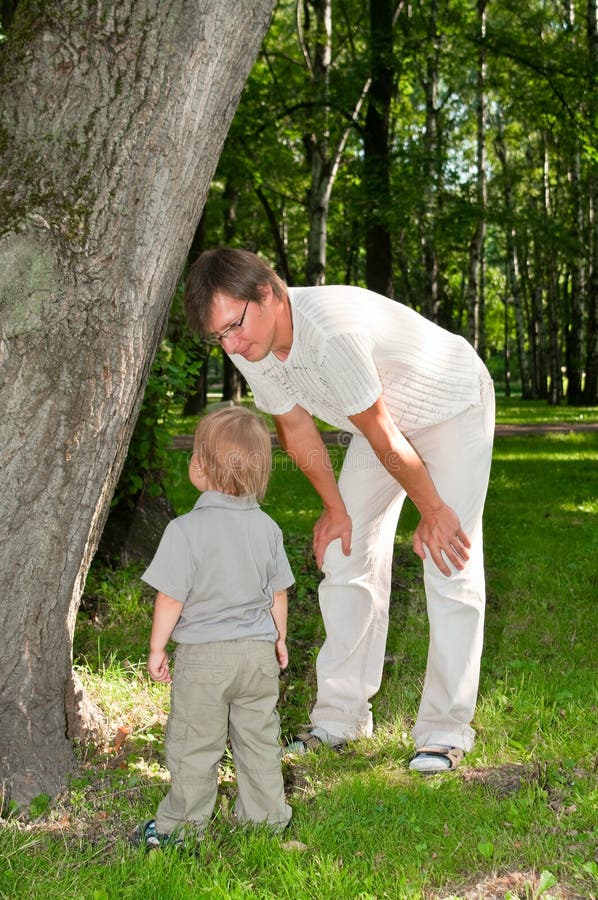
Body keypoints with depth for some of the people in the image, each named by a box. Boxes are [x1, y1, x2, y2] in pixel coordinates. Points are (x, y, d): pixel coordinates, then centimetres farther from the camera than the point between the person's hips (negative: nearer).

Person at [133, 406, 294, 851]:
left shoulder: (186, 529, -18)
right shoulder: (267, 527, 0)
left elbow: (171, 597, -14)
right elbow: (278, 593, 8)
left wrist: (157, 648, -2)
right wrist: (279, 639, 22)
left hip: (203, 657, -5)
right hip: (258, 651, 5)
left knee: (194, 744, 8)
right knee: (259, 739, 16)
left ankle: (182, 825, 20)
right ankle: (266, 817, 25)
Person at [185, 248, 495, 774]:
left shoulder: (331, 331, -40)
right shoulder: (247, 345, -16)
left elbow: (380, 434, -29)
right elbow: (295, 426, -1)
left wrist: (431, 510, -17)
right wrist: (335, 507, 5)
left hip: (453, 407, -7)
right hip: (382, 418, 7)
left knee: (450, 566, -12)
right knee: (346, 555, 4)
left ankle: (446, 731, -3)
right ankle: (341, 717, 13)